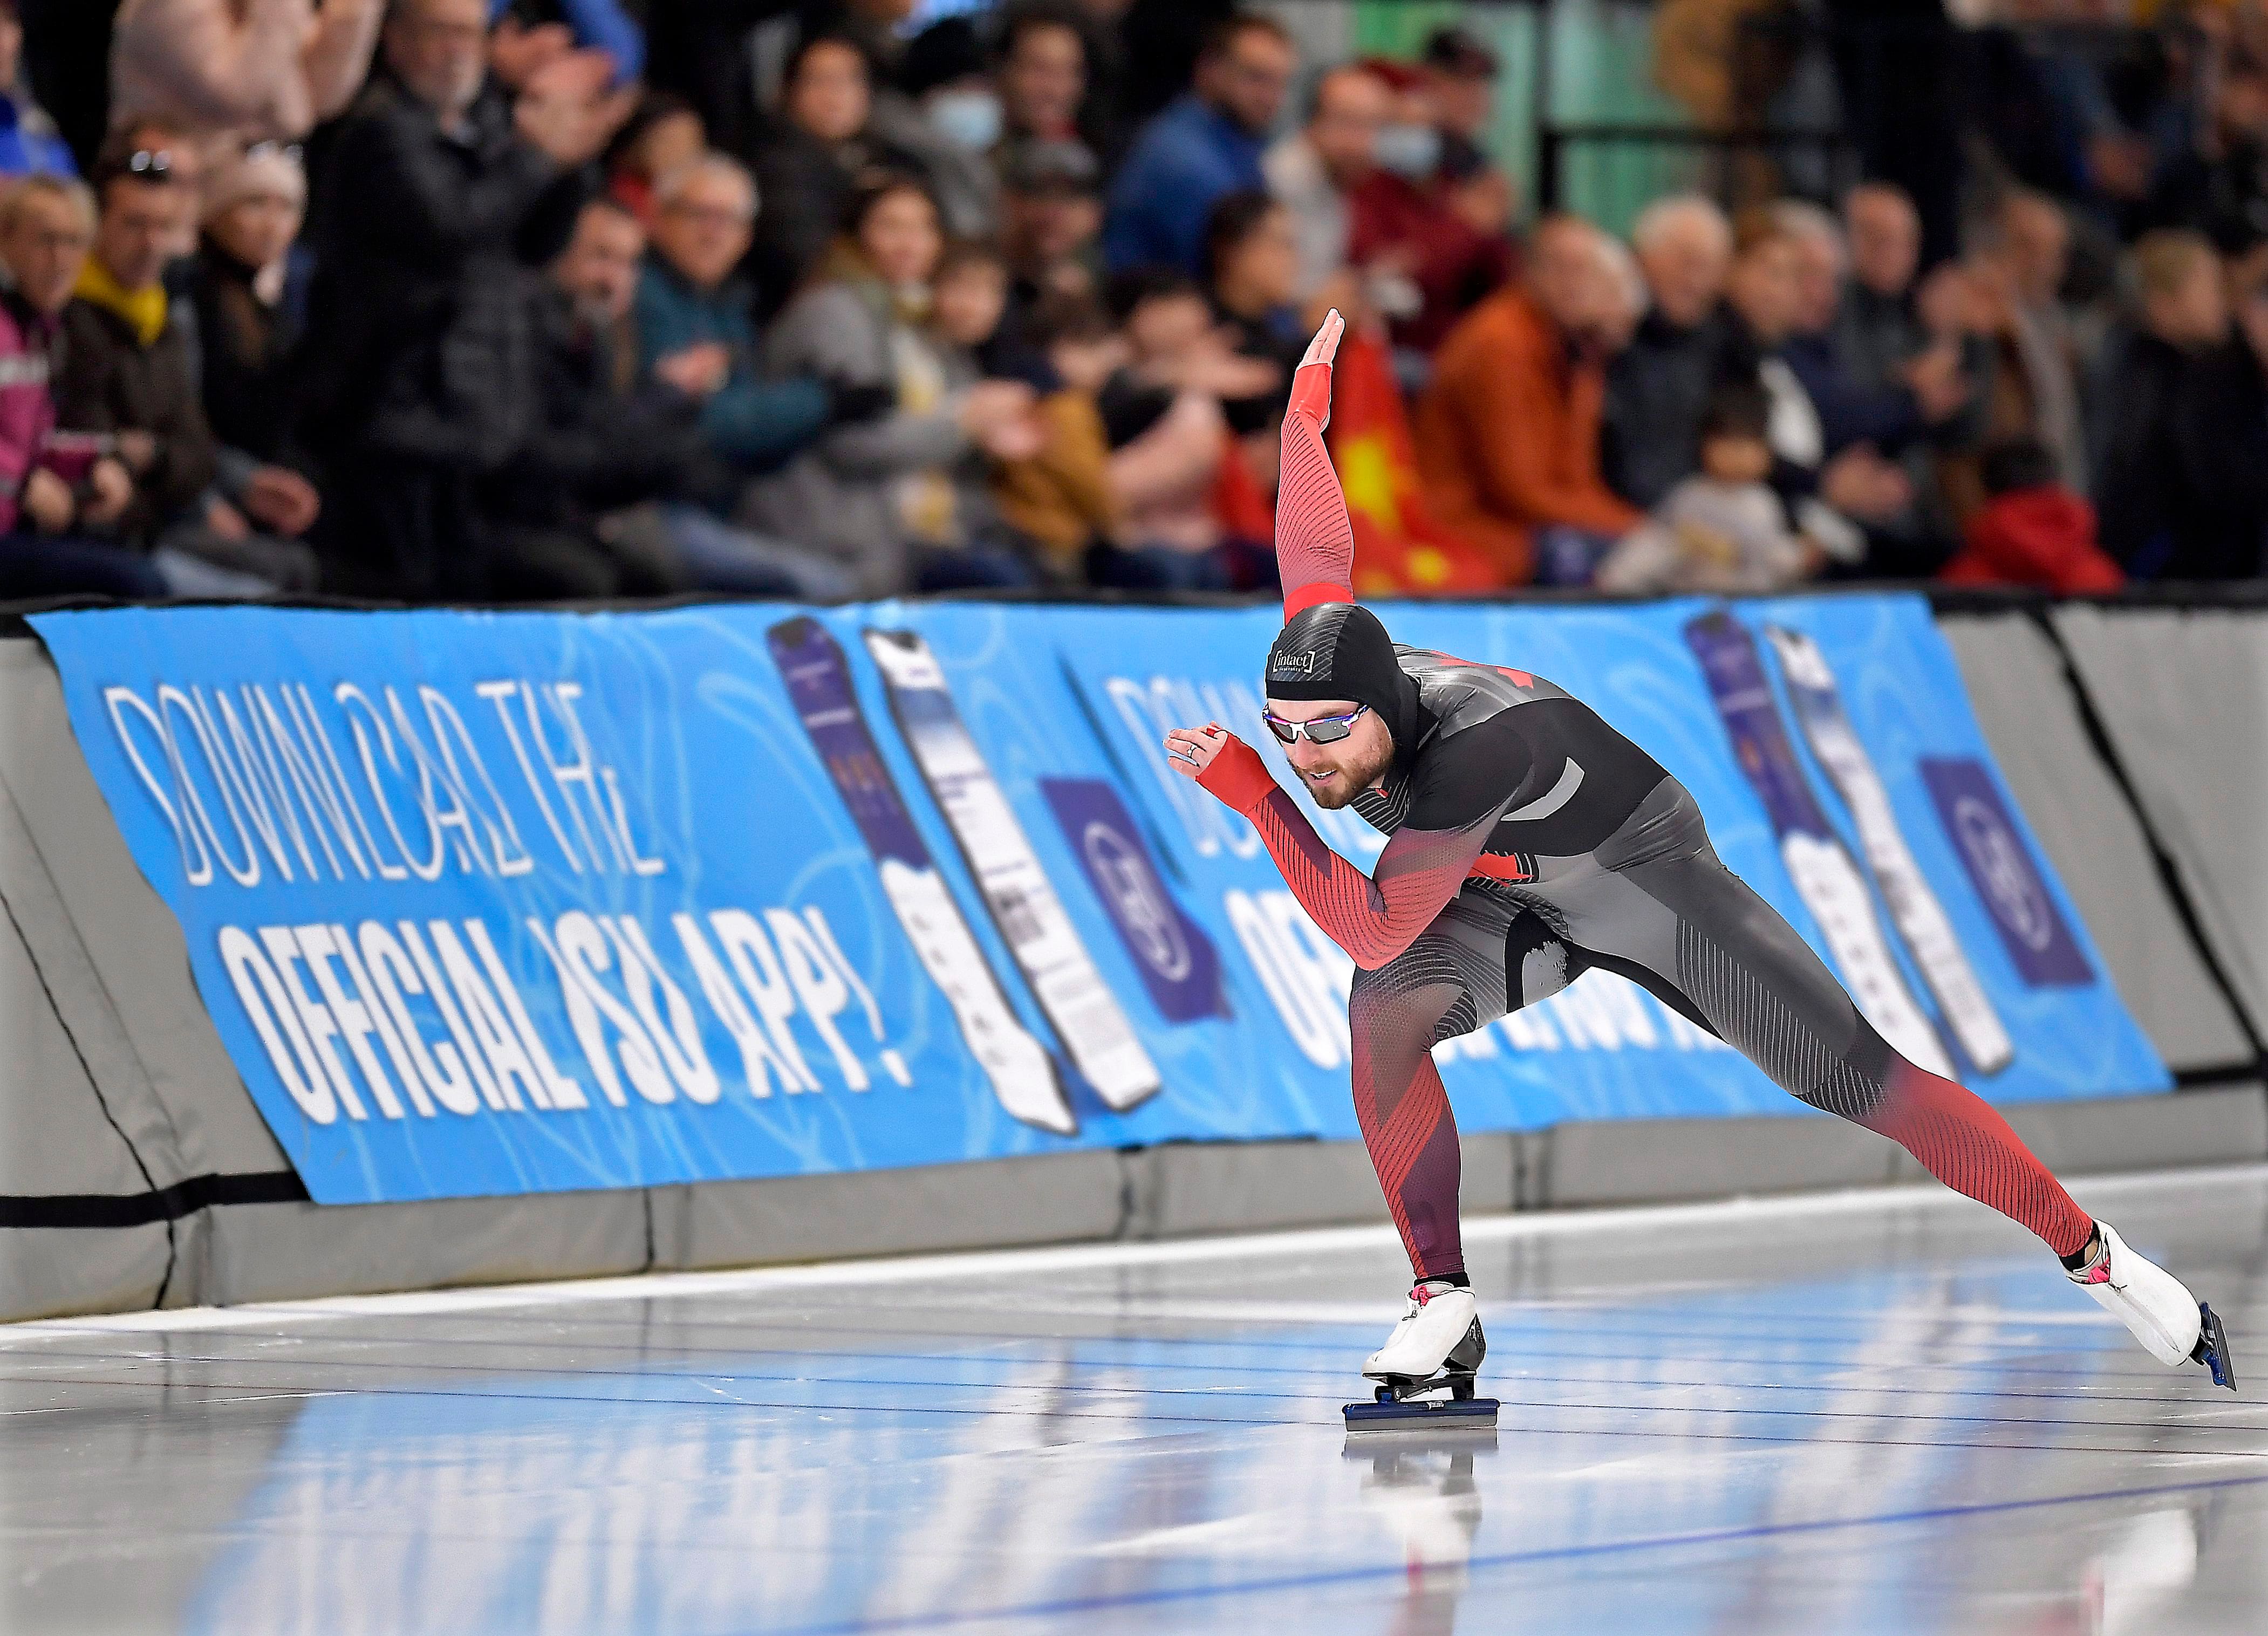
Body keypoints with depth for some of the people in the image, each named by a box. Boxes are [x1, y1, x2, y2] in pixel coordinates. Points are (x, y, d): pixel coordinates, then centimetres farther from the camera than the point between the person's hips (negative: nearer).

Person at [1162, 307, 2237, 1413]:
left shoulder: (1475, 752, -41)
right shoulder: (1316, 678, -21)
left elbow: (1375, 930, -41)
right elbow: (1316, 554, -1)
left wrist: (1251, 797, -44)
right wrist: (1306, 412, 12)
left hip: (1647, 877, -6)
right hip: (1512, 909, 6)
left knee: (1850, 1076, -9)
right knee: (1386, 1009, -24)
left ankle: (2091, 1256, 4)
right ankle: (1444, 1313, -17)